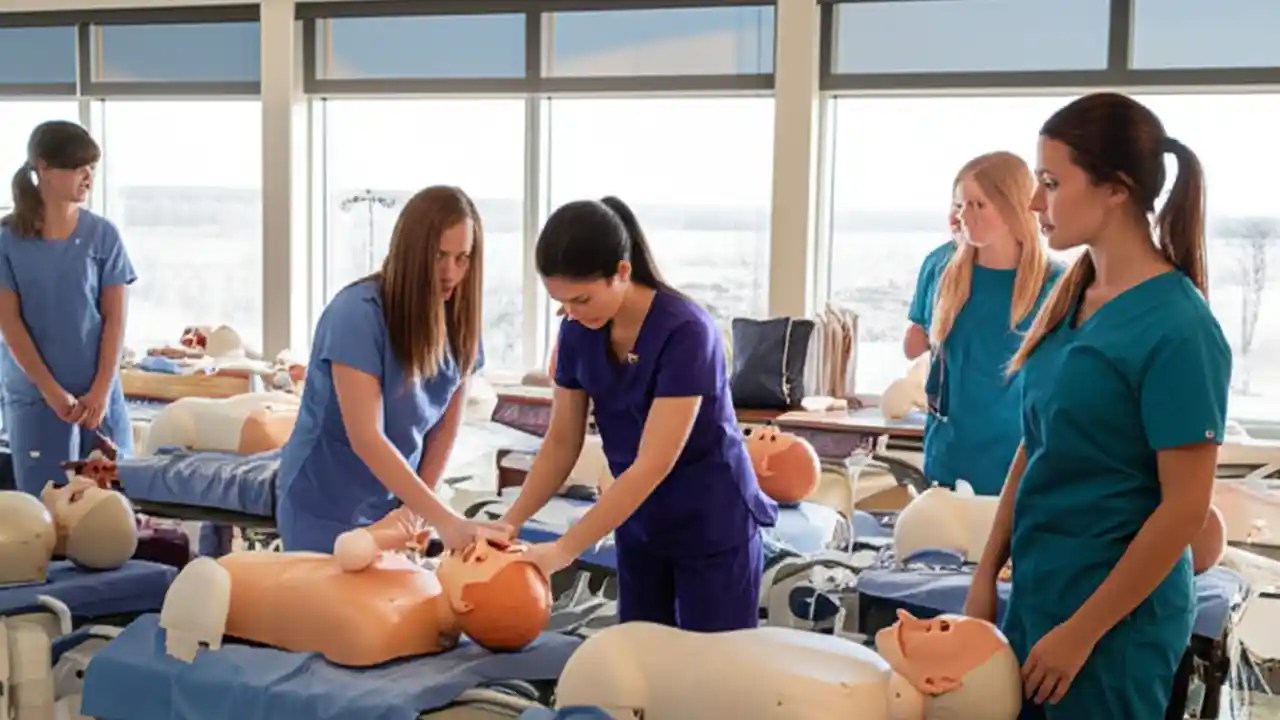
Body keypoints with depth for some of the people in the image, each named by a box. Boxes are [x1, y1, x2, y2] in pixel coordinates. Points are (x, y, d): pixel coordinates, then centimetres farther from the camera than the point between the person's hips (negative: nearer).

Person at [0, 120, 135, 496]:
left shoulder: (103, 235, 1)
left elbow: (114, 318, 1)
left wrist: (101, 390, -7)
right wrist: (51, 391, -10)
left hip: (99, 393, 2)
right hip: (35, 396, -1)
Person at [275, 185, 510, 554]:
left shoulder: (458, 320, -5)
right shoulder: (357, 313, -22)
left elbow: (445, 428, 2)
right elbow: (366, 438, -27)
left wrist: (416, 511, -4)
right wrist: (443, 519, -31)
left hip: (394, 505, 5)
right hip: (326, 507, -5)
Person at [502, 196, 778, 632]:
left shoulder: (684, 332, -25)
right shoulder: (578, 332, -6)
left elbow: (654, 464, -29)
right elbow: (562, 442, 1)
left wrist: (561, 551, -30)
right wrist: (509, 523, -11)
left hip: (712, 528, -6)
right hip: (638, 526, 6)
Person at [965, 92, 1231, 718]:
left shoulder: (1176, 328, -19)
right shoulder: (1071, 295, 3)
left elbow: (1186, 507, -18)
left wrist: (1082, 631, -16)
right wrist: (986, 576, 7)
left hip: (1116, 619, -7)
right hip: (1036, 591, 7)